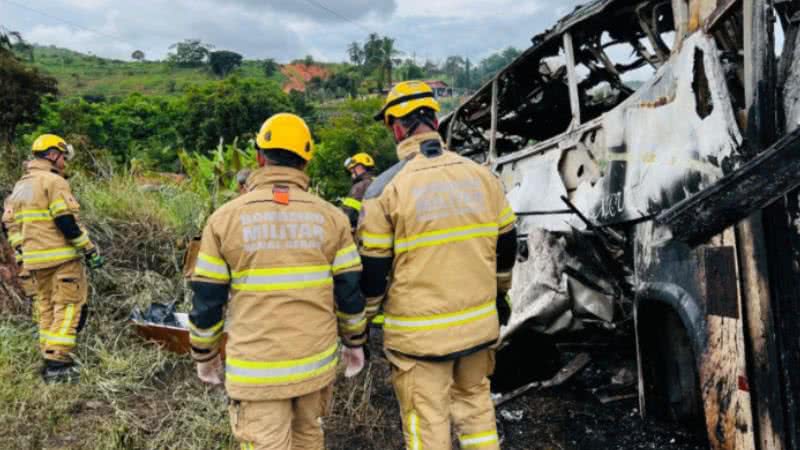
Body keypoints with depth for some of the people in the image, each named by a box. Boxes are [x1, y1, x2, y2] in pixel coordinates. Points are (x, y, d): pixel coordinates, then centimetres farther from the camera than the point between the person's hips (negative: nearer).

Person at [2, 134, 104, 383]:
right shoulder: (53, 182, -10)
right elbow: (67, 222, -18)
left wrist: (23, 252, 21)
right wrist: (91, 250, -13)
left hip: (34, 258, 9)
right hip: (61, 257, -8)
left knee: (46, 308, 15)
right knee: (68, 307, -4)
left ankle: (50, 361, 20)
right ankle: (58, 363, -7)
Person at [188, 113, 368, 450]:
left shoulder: (226, 217, -6)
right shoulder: (330, 216, -2)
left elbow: (207, 300, -2)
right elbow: (350, 291, 0)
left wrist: (205, 354, 13)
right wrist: (355, 342, 15)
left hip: (256, 368, -2)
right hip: (315, 360, 2)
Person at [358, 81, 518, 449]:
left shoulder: (387, 187, -12)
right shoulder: (482, 176, 0)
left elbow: (372, 269, -9)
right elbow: (506, 244, 10)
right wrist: (500, 293, 26)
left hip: (419, 333, -4)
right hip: (479, 323, 4)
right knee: (476, 406, 23)